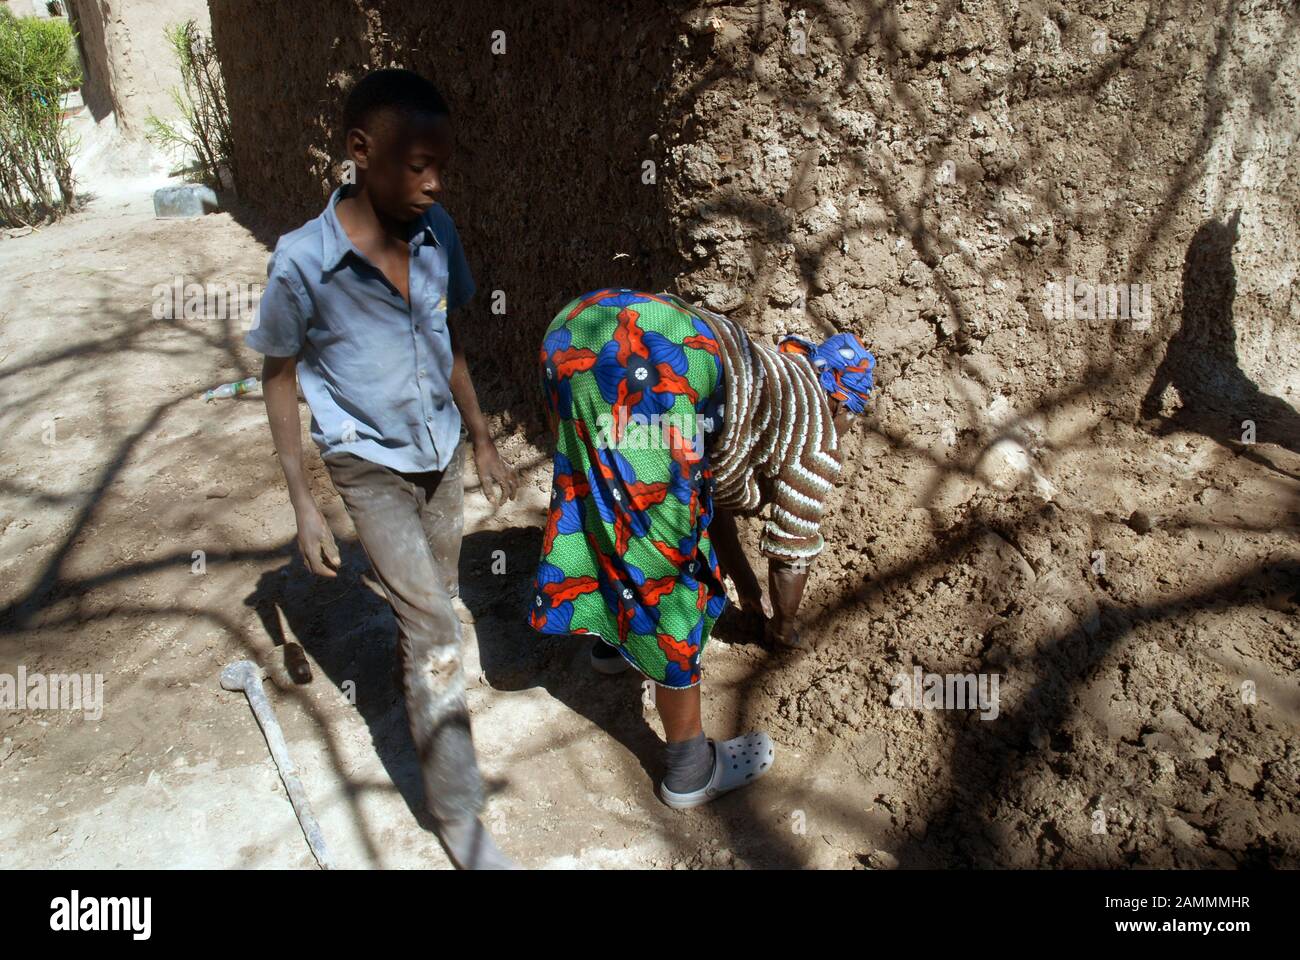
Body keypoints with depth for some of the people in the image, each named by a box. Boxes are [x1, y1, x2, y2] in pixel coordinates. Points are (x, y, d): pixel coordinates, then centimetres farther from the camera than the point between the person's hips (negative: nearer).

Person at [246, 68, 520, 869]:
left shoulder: (437, 232, -9)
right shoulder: (304, 262, -22)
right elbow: (279, 378, -9)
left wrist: (483, 442, 12)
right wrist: (304, 505, -9)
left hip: (441, 451, 5)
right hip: (371, 464, -5)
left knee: (434, 603, 19)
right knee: (434, 630, -7)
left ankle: (418, 695, 50)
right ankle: (461, 818, 6)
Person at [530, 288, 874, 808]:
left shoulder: (757, 372, 38)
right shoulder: (816, 429, 18)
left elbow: (712, 494, 47)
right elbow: (791, 554, 24)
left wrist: (746, 588, 58)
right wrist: (782, 624, 45)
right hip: (643, 372, -9)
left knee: (616, 504, 32)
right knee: (671, 564, 5)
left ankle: (612, 637, 57)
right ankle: (690, 769, 22)